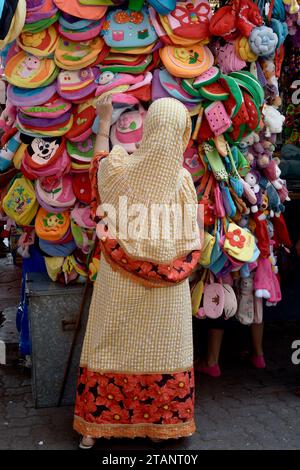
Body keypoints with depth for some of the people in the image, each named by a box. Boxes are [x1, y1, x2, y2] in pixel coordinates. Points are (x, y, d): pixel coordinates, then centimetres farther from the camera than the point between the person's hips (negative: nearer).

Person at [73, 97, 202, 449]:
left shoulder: (120, 168, -10)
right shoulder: (182, 179, -11)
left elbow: (99, 157, 16)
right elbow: (190, 240, -6)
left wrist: (104, 119, 29)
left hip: (119, 281, 1)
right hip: (165, 290, 0)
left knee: (110, 346, 12)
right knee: (161, 350, 13)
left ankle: (94, 426, 24)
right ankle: (162, 423, 28)